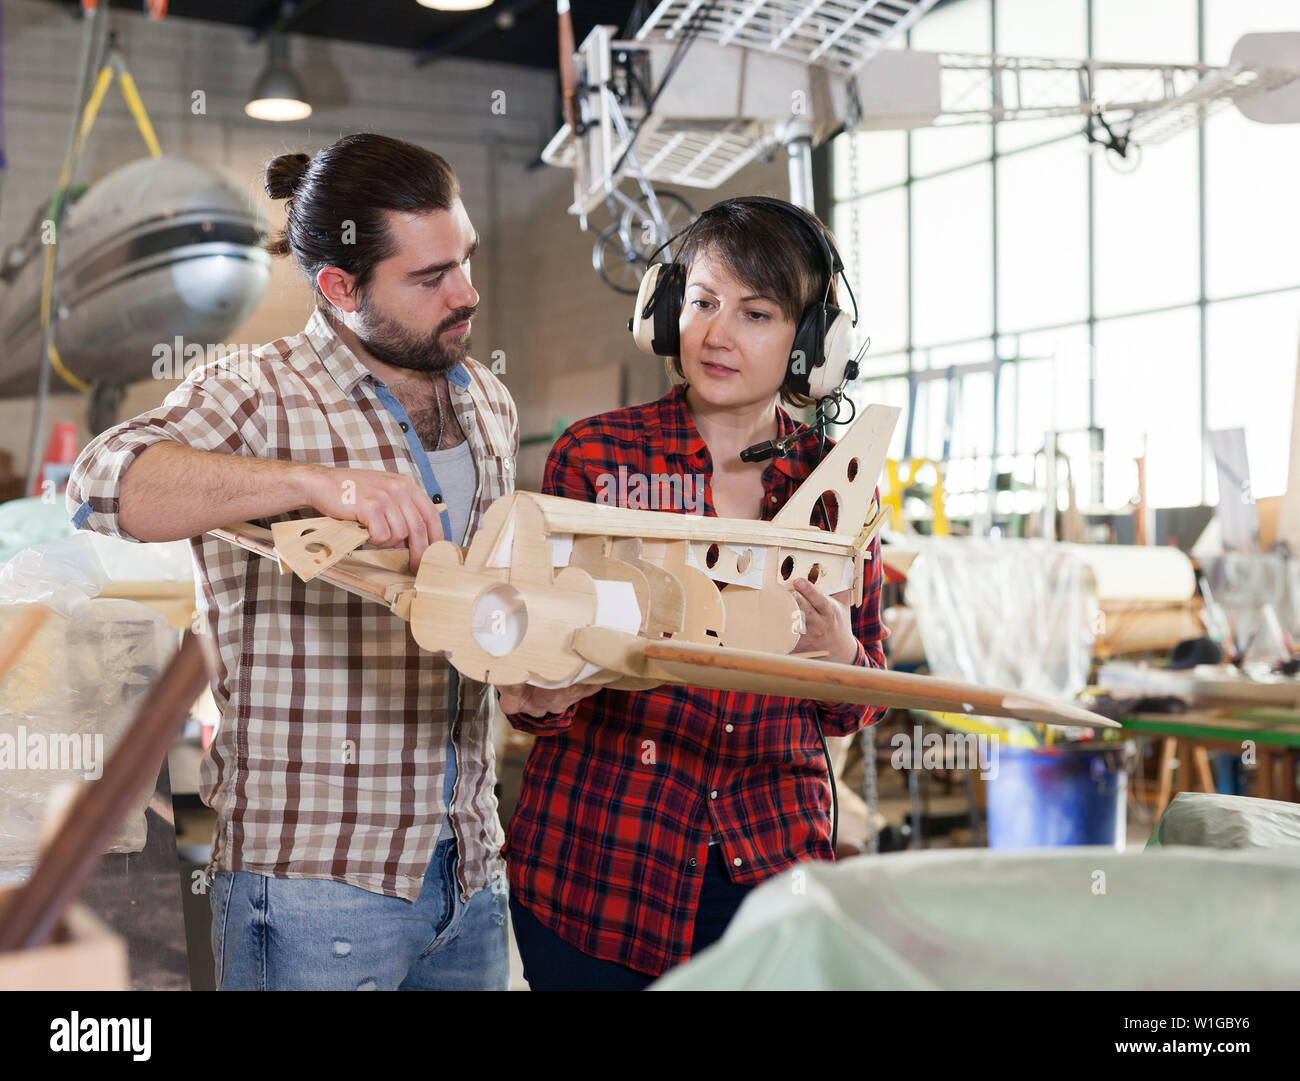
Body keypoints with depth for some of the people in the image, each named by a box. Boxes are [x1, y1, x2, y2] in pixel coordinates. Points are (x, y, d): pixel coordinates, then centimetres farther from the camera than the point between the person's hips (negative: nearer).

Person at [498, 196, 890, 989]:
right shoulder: (595, 455, -3)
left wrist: (837, 654, -14)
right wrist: (541, 700, -23)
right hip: (596, 860, -1)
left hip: (773, 865, 2)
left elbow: (861, 708, 8)